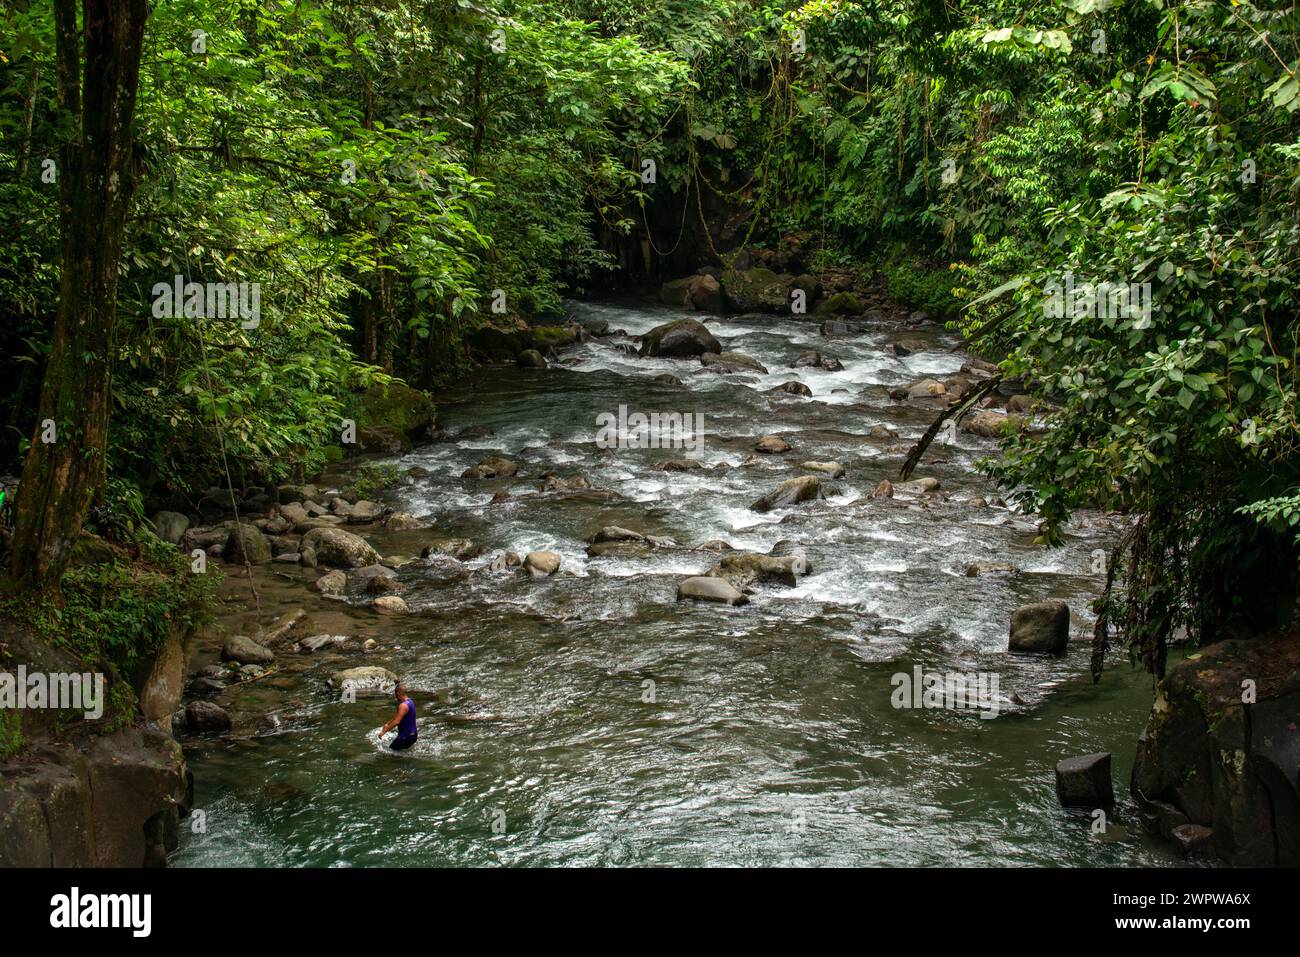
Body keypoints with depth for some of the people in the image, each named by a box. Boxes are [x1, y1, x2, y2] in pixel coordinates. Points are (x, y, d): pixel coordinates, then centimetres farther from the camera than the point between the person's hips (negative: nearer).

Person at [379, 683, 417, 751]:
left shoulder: (403, 705, -22)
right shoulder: (410, 702, 10)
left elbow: (396, 722, -27)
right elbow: (397, 717, 22)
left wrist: (384, 731, -19)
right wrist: (388, 724, 28)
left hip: (406, 737, -10)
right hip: (412, 735, 10)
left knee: (391, 750, -6)